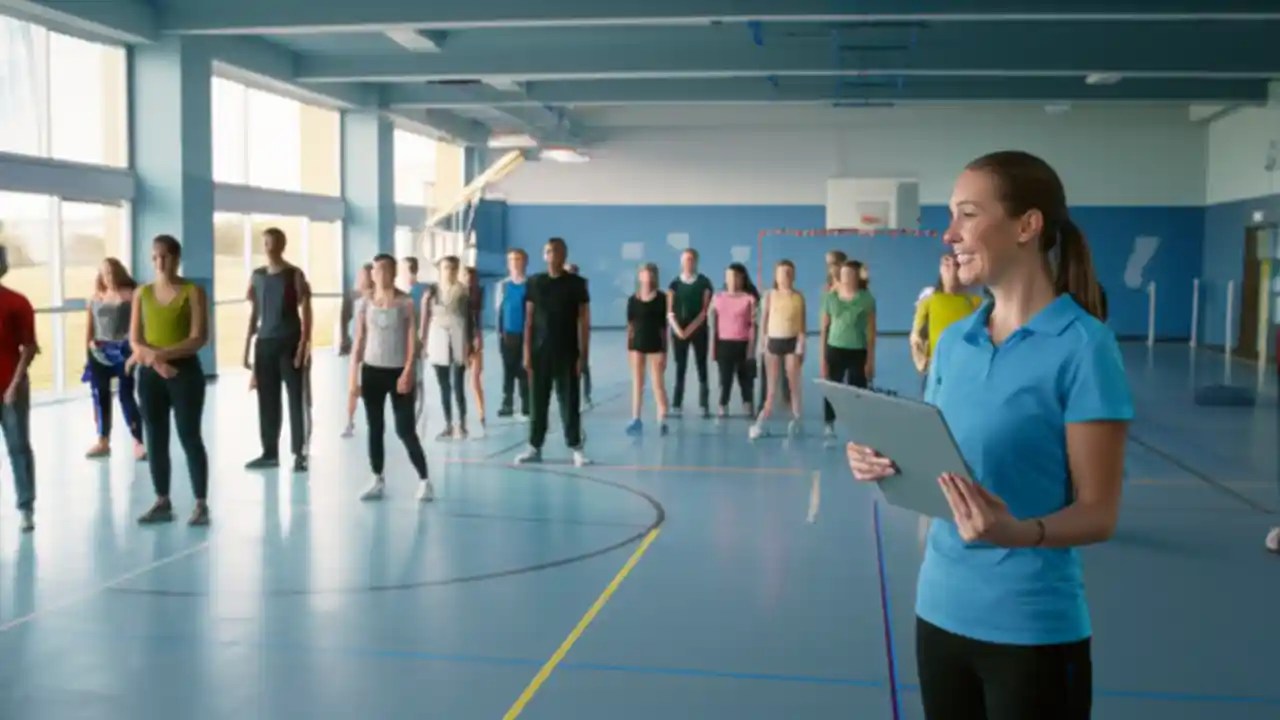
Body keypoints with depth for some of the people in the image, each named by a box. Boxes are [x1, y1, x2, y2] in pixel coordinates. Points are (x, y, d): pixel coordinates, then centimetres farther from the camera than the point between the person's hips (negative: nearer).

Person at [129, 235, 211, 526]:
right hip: (150, 374, 4)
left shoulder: (193, 291, -5)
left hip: (185, 371, -4)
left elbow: (199, 338, -13)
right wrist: (153, 359, -17)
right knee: (155, 440, 8)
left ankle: (201, 504, 2)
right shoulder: (143, 292, 7)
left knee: (190, 438, -3)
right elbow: (134, 339, 2)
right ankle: (162, 502, 17)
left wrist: (159, 353, -21)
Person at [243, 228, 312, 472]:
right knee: (267, 400, 8)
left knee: (296, 399, -2)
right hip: (264, 343, 5)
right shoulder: (257, 276, 10)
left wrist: (304, 345, -15)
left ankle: (299, 453, 1)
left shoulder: (295, 275, -4)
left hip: (289, 342, -5)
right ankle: (270, 452, 17)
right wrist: (247, 347, 10)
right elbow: (254, 313, 14)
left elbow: (306, 312, -6)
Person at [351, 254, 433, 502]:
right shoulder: (366, 304, 4)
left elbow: (412, 339, -6)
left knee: (405, 430, -5)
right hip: (372, 371, 4)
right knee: (375, 428, 8)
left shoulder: (406, 302, -4)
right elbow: (359, 340, 7)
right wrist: (353, 373, 1)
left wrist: (408, 372, -13)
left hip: (398, 371, -3)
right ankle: (378, 481, 17)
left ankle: (424, 480, 4)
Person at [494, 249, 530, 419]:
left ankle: (526, 407, 7)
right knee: (508, 370, 8)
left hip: (525, 333, -2)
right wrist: (499, 330, 2)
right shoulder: (503, 285, 4)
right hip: (507, 333, 3)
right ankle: (507, 405, 15)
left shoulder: (530, 285, -4)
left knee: (524, 371, 0)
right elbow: (498, 308, 7)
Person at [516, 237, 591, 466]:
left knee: (569, 401, 2)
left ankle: (576, 446, 9)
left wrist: (583, 354, -6)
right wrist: (527, 351, 0)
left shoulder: (576, 284, -1)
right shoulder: (535, 282, 4)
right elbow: (529, 318, 6)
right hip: (540, 350, 2)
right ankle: (534, 447, 13)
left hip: (567, 352, -2)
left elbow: (584, 321, -1)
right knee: (538, 401, 6)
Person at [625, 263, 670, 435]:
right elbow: (630, 325, 5)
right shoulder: (633, 300, 1)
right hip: (637, 344, 2)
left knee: (658, 383, -1)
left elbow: (663, 326, -1)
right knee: (637, 383, 9)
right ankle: (636, 419, 14)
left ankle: (662, 421, 2)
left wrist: (664, 350, -2)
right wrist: (628, 347, 2)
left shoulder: (661, 299, -3)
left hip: (655, 344, -2)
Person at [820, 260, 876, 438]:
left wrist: (871, 359, -2)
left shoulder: (866, 299, 0)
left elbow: (871, 331, 1)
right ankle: (829, 427, 11)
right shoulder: (830, 297, 3)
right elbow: (824, 328, 6)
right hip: (835, 349, 1)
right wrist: (823, 358, 1)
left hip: (858, 352, -1)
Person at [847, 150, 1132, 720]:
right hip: (939, 608, 6)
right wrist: (887, 464, -8)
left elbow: (1098, 513, -12)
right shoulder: (952, 340, 6)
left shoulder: (1083, 345, -12)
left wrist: (1019, 532, -31)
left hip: (1033, 627, -5)